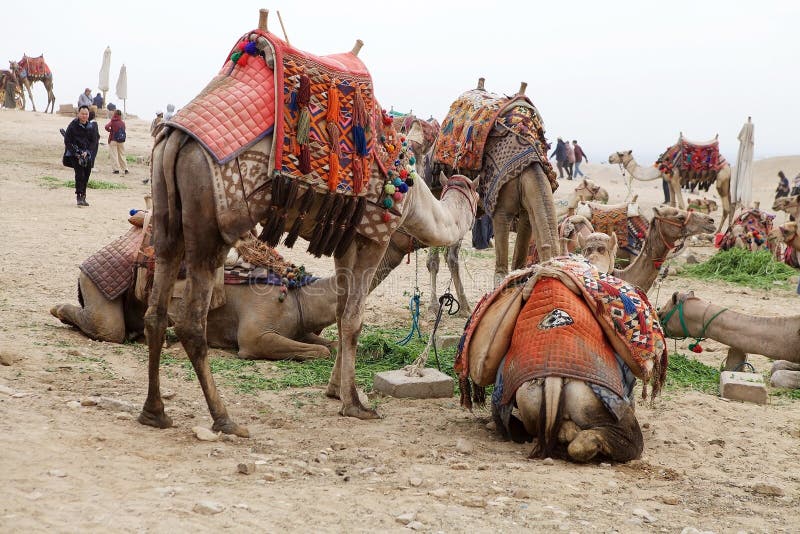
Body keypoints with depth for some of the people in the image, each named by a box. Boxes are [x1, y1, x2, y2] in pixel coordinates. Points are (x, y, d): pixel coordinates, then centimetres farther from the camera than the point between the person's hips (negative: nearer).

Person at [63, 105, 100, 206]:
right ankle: (79, 197, -15)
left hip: (88, 155, 4)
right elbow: (67, 141, -4)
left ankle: (83, 197, 17)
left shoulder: (92, 127, 5)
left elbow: (94, 142, 4)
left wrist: (86, 152, -12)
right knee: (80, 175, -16)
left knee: (86, 176, 6)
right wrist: (76, 153, -13)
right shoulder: (73, 126, -4)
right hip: (75, 155, -4)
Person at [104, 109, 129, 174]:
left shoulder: (112, 122, -10)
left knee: (114, 155, 1)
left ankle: (116, 169, -4)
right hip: (121, 141, 4)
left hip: (113, 140, -4)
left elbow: (107, 127, -21)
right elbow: (123, 130, 5)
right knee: (122, 155, 13)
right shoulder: (122, 122, 0)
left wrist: (109, 130, -2)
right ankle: (125, 169, 13)